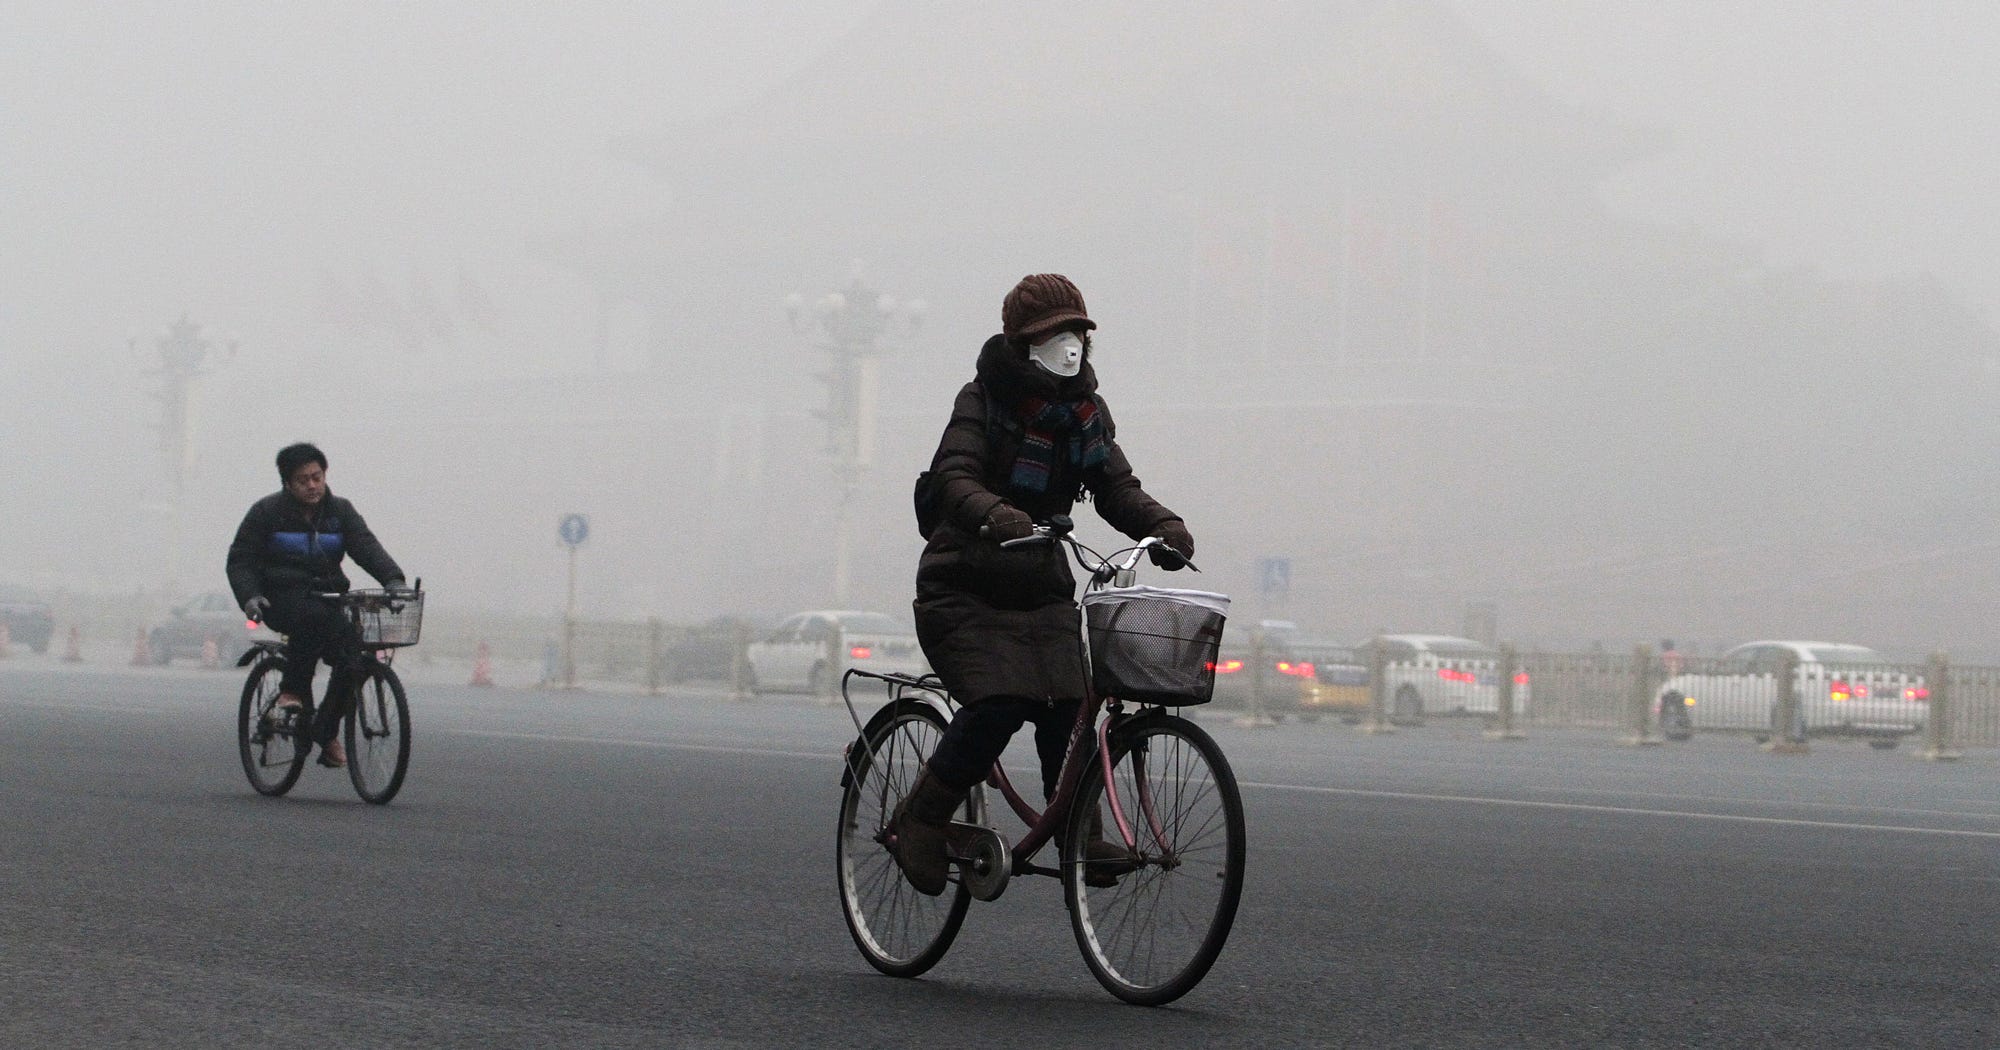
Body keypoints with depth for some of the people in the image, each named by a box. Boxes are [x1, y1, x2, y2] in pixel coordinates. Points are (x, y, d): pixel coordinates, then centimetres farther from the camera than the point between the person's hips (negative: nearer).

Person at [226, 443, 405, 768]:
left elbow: (367, 547, -5)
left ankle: (327, 731, -8)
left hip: (326, 598, 4)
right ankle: (293, 689, -19)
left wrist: (393, 579, -24)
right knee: (313, 617, -38)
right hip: (282, 598, -4)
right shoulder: (267, 511, 2)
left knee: (352, 651, -22)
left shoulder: (340, 511, 9)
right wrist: (249, 596, -16)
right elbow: (240, 559, 3)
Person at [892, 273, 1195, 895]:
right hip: (965, 587, -5)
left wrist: (1162, 524, -19)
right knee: (998, 704, -23)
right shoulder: (983, 402, -8)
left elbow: (1116, 488, 3)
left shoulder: (1085, 415, 9)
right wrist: (993, 514, -45)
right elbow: (953, 476, -23)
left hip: (1042, 590, 5)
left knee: (1066, 707, -14)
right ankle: (920, 820, -7)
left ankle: (1082, 837, -5)